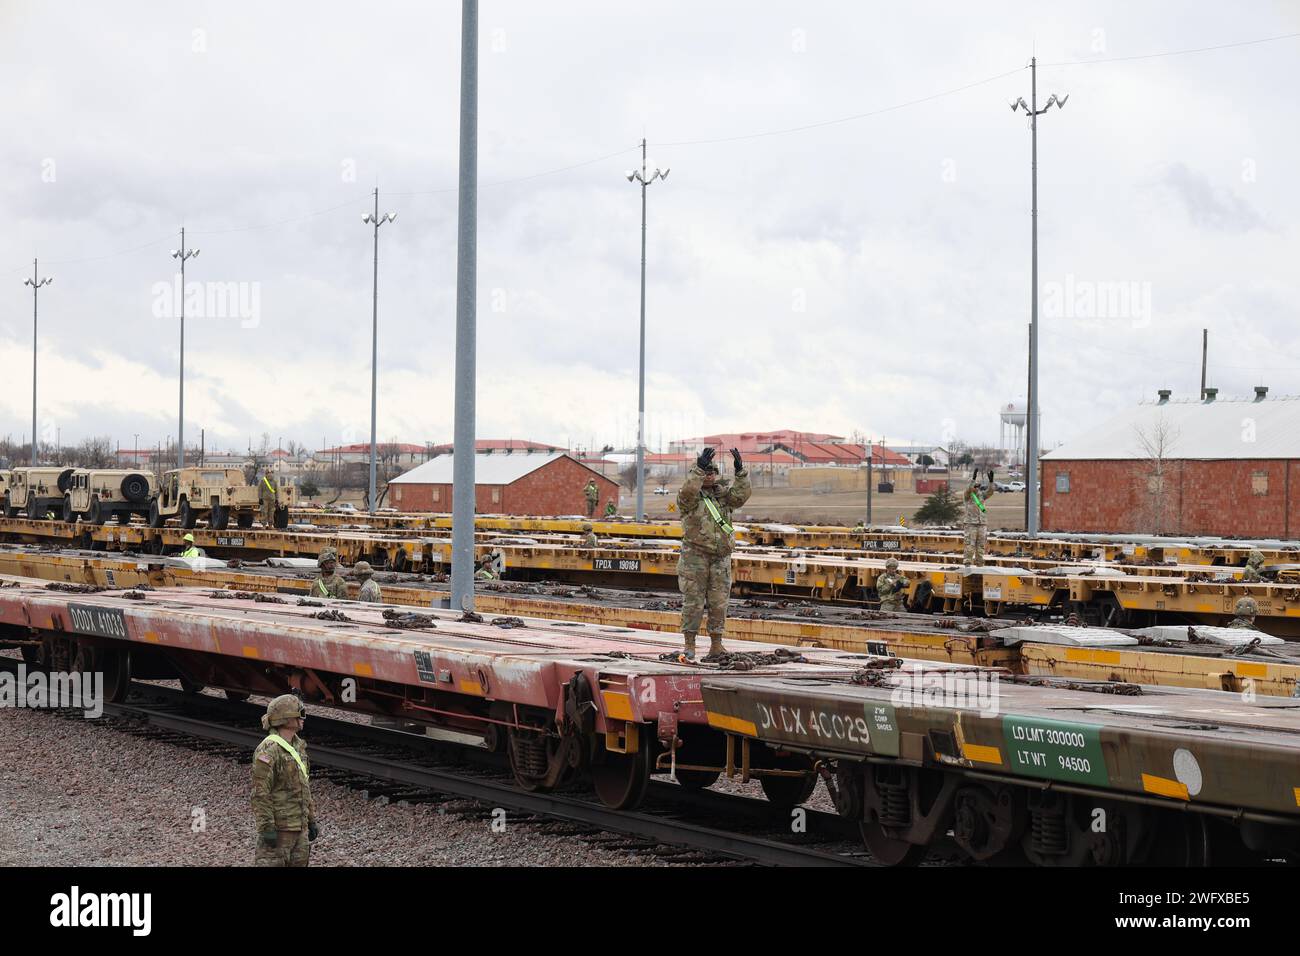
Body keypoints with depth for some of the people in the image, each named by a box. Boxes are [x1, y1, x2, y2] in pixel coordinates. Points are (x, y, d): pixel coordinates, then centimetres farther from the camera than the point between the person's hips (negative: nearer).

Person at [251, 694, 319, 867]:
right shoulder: (268, 750, -15)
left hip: (299, 827, 9)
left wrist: (311, 820, 19)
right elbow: (260, 794, -19)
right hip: (278, 826, -9)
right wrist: (267, 828, -22)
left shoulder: (298, 747, 14)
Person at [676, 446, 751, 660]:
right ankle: (689, 645, 6)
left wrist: (741, 472, -18)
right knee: (693, 601, -1)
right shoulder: (691, 497, -2)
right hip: (695, 556, -4)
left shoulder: (723, 494, 12)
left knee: (719, 602, 5)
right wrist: (699, 468, -34)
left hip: (720, 557, 4)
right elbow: (687, 492, -26)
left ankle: (716, 645, 11)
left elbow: (740, 496, -6)